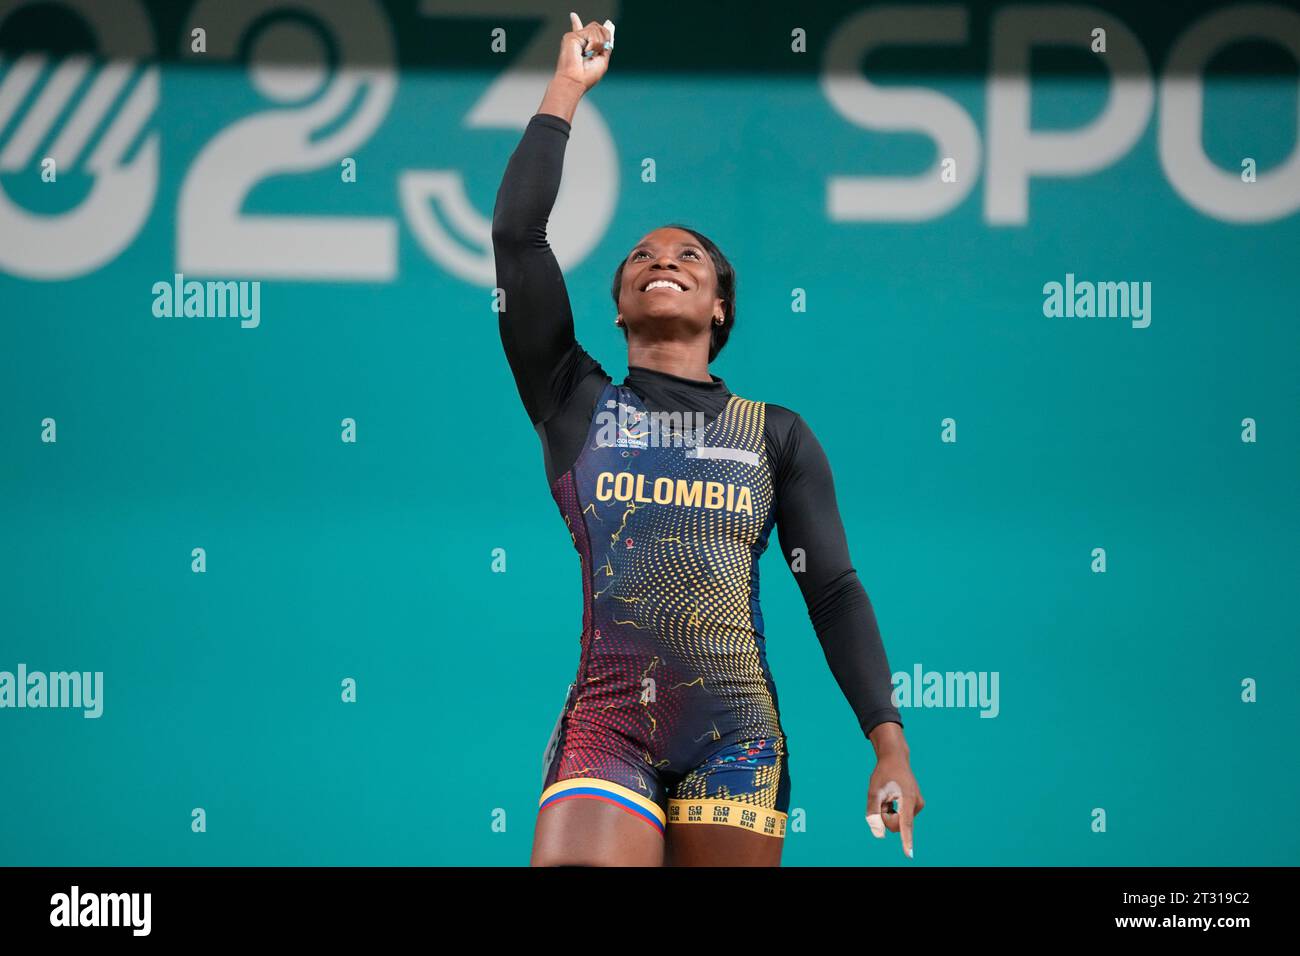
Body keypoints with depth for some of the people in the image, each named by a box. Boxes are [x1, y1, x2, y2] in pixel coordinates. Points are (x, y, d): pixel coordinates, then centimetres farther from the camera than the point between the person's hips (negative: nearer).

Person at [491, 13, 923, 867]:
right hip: (607, 727, -1)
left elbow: (834, 591, 9)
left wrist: (890, 745, -3)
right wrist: (568, 88, 9)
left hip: (735, 737, 1)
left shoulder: (777, 435, 14)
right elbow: (516, 233, 3)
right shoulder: (576, 403, 12)